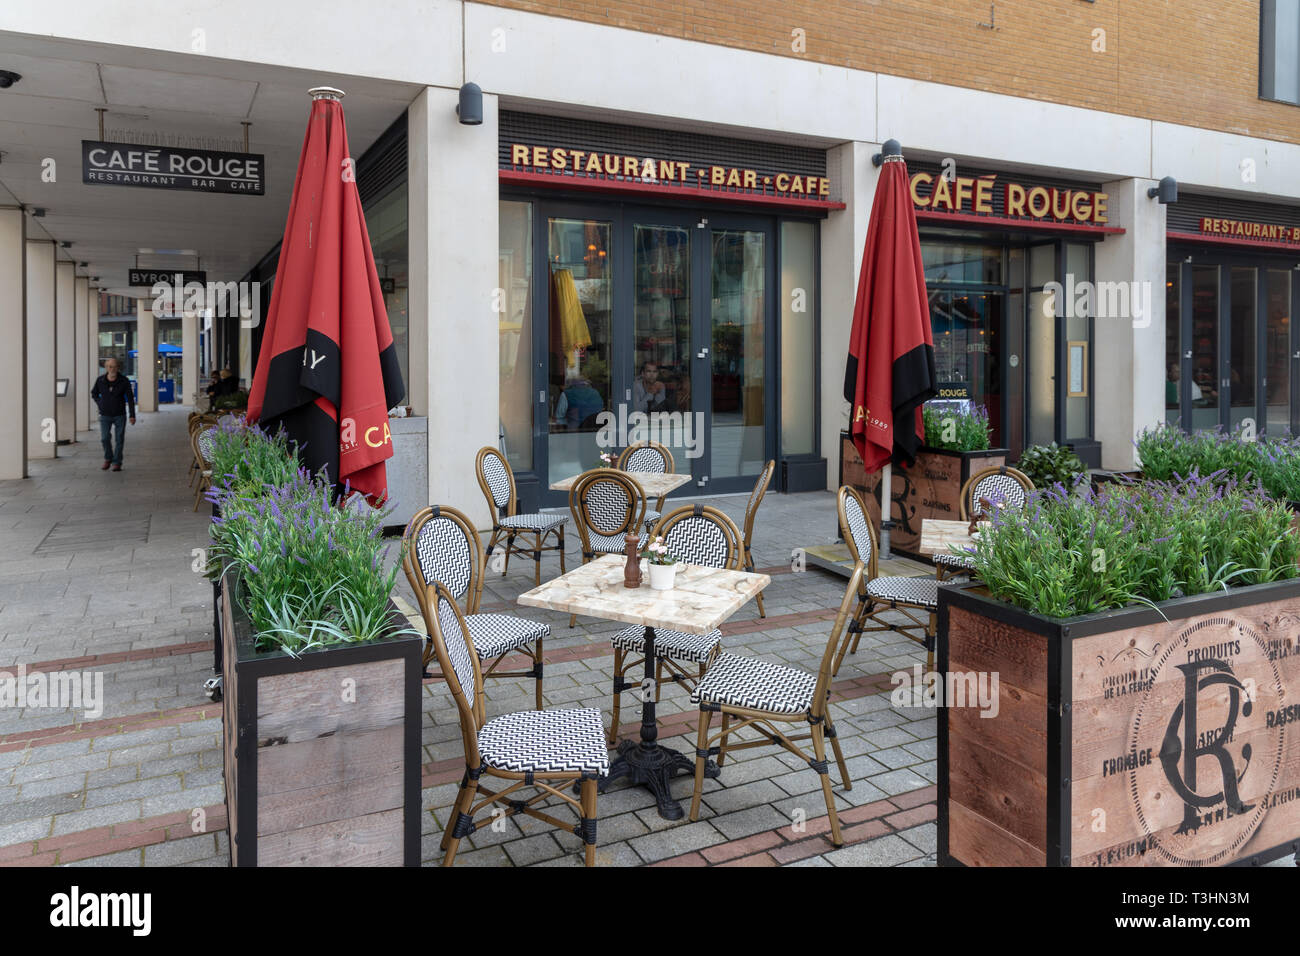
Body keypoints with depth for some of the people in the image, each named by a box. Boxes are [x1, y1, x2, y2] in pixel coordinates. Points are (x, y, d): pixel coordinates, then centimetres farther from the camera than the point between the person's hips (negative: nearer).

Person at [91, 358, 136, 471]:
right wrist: (100, 404, 0)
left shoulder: (124, 381, -10)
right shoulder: (100, 380, -5)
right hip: (105, 415, 1)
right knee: (105, 438, -9)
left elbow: (130, 398, -8)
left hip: (120, 415, -1)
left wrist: (132, 416, -12)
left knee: (119, 439, 0)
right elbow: (94, 393, 14)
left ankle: (117, 463, 12)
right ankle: (108, 459, 15)